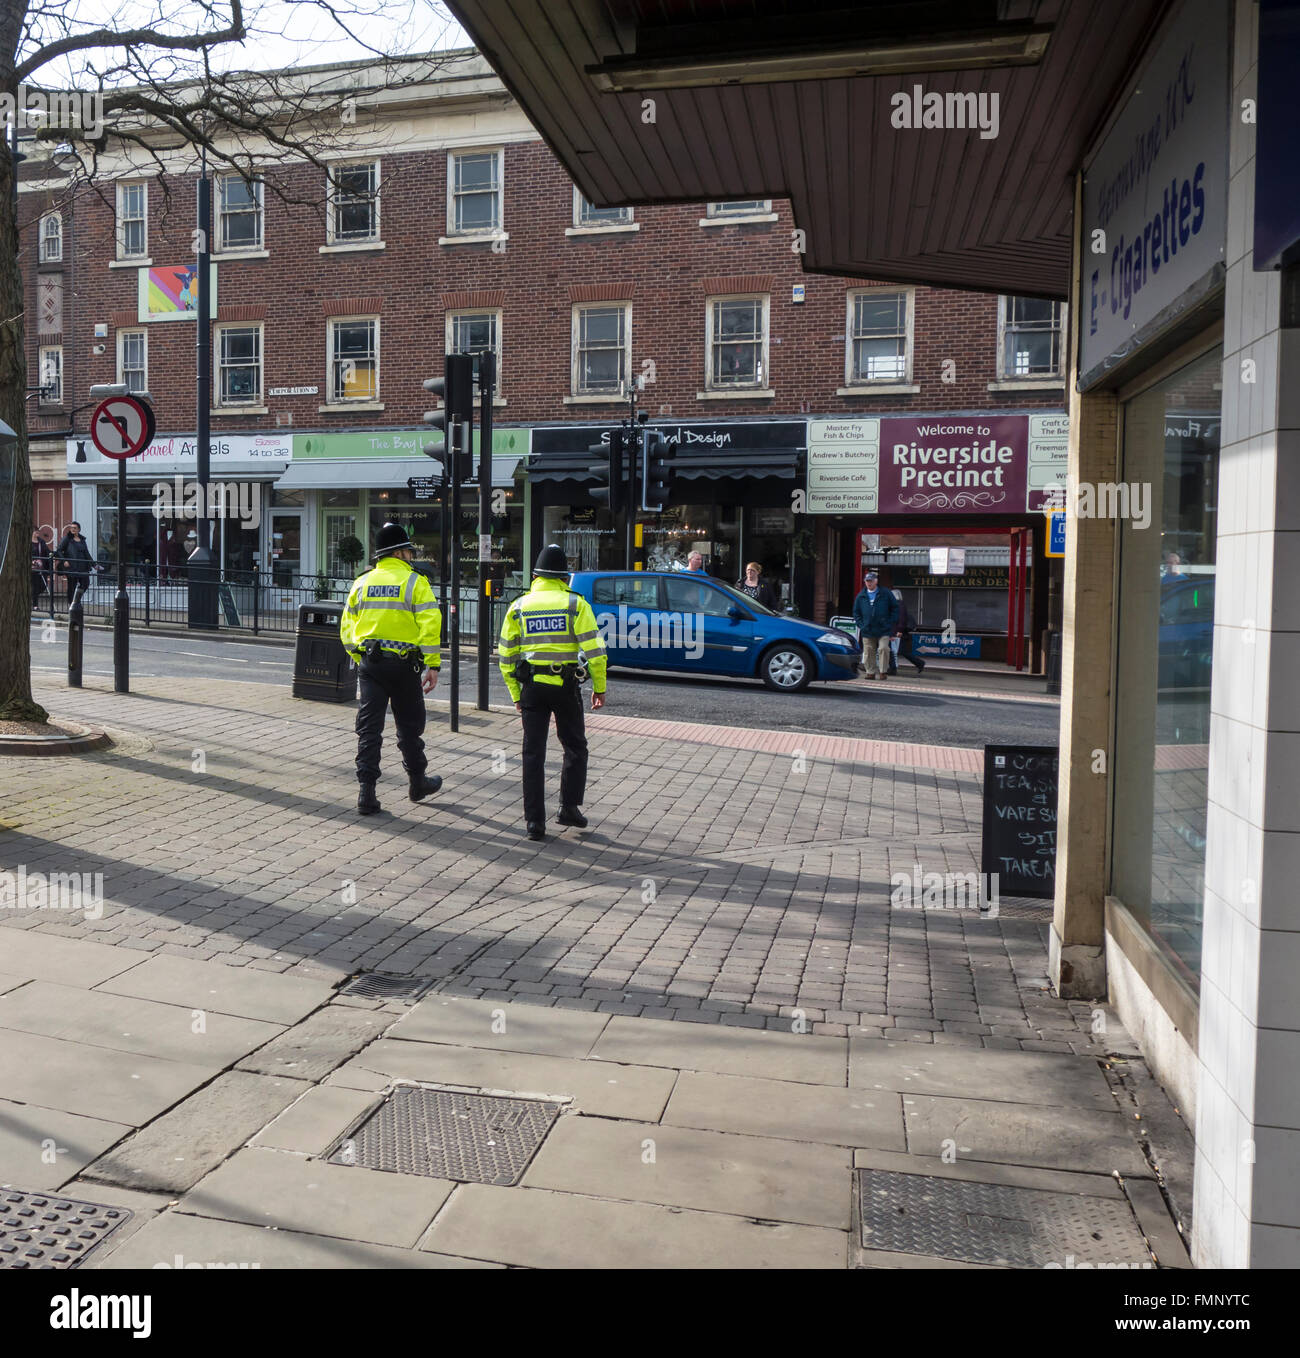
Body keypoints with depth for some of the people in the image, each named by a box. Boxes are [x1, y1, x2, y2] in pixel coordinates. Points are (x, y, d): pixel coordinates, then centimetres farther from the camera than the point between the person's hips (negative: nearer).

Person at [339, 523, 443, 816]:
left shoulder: (361, 582, 9)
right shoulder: (415, 582, -6)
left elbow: (347, 627, 12)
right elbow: (429, 625, -13)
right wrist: (433, 665, -10)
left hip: (369, 663, 4)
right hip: (403, 664, -3)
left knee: (369, 727, 4)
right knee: (409, 726, 13)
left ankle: (367, 793, -1)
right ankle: (418, 782, 28)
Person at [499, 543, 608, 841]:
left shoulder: (519, 606, 6)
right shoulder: (575, 604, -2)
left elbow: (506, 654, 7)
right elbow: (593, 649, -7)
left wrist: (516, 694, 15)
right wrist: (599, 687, 1)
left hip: (532, 687, 2)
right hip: (566, 685, -2)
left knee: (533, 753, 6)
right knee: (575, 747, 16)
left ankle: (535, 821, 5)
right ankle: (569, 807, 12)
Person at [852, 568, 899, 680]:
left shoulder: (885, 594, 3)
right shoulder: (861, 596, 9)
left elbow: (895, 607, 7)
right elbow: (856, 612, 17)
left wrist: (890, 623, -1)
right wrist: (861, 625, 5)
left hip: (884, 630, -3)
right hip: (867, 631, 3)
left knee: (883, 648, -14)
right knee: (868, 652, 4)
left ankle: (883, 671, -4)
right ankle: (870, 672, 14)